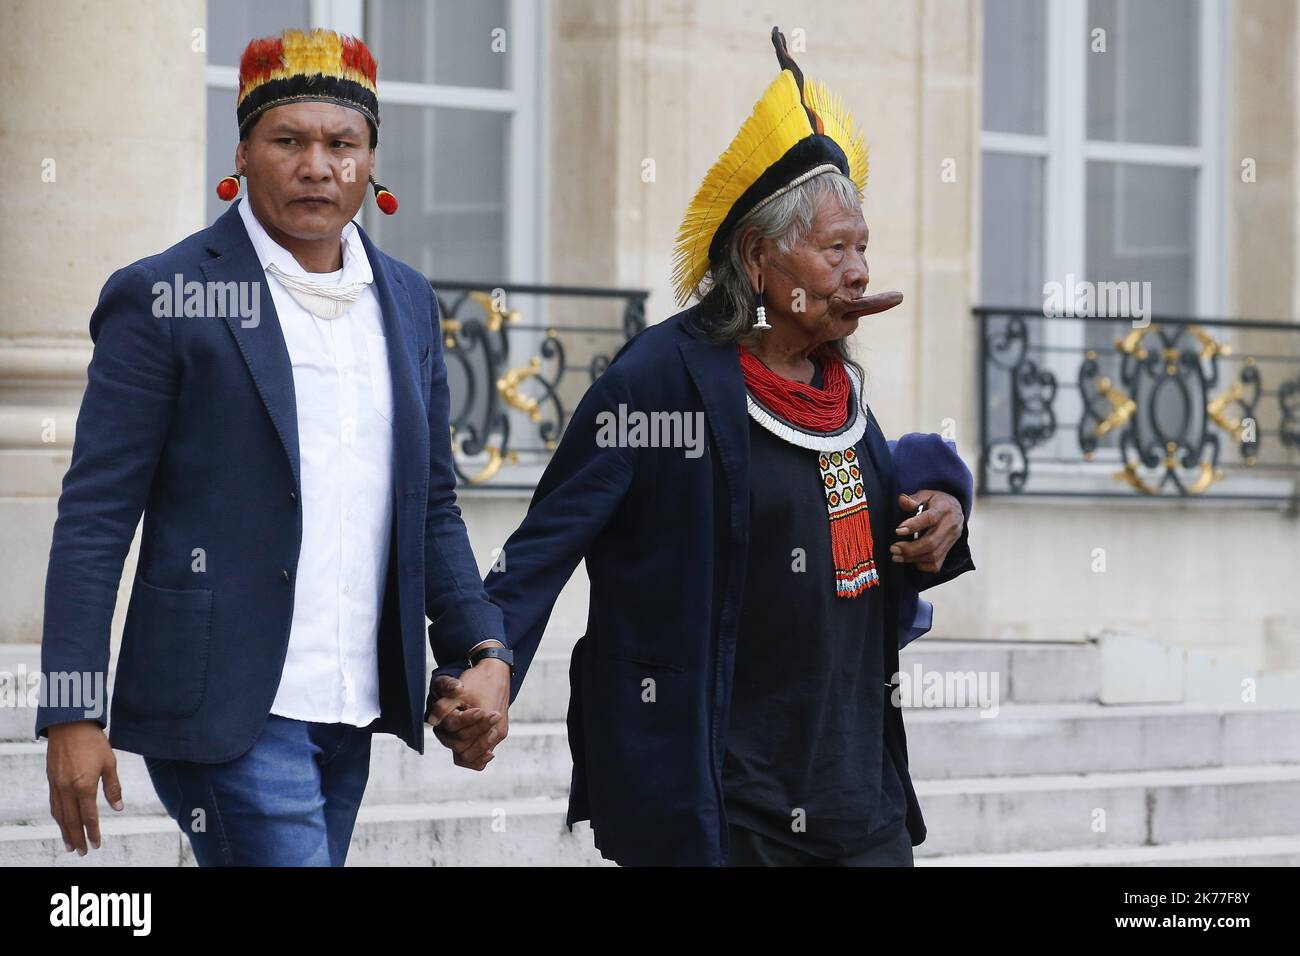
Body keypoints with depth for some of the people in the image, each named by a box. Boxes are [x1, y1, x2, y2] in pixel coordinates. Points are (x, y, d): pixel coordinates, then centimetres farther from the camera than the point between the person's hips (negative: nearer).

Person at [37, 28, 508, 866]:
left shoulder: (407, 302, 14)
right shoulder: (163, 298, -4)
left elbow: (432, 507, 19)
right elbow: (95, 518, -6)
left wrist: (480, 649, 4)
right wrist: (73, 716, -12)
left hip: (353, 707, 6)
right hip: (228, 712, -6)